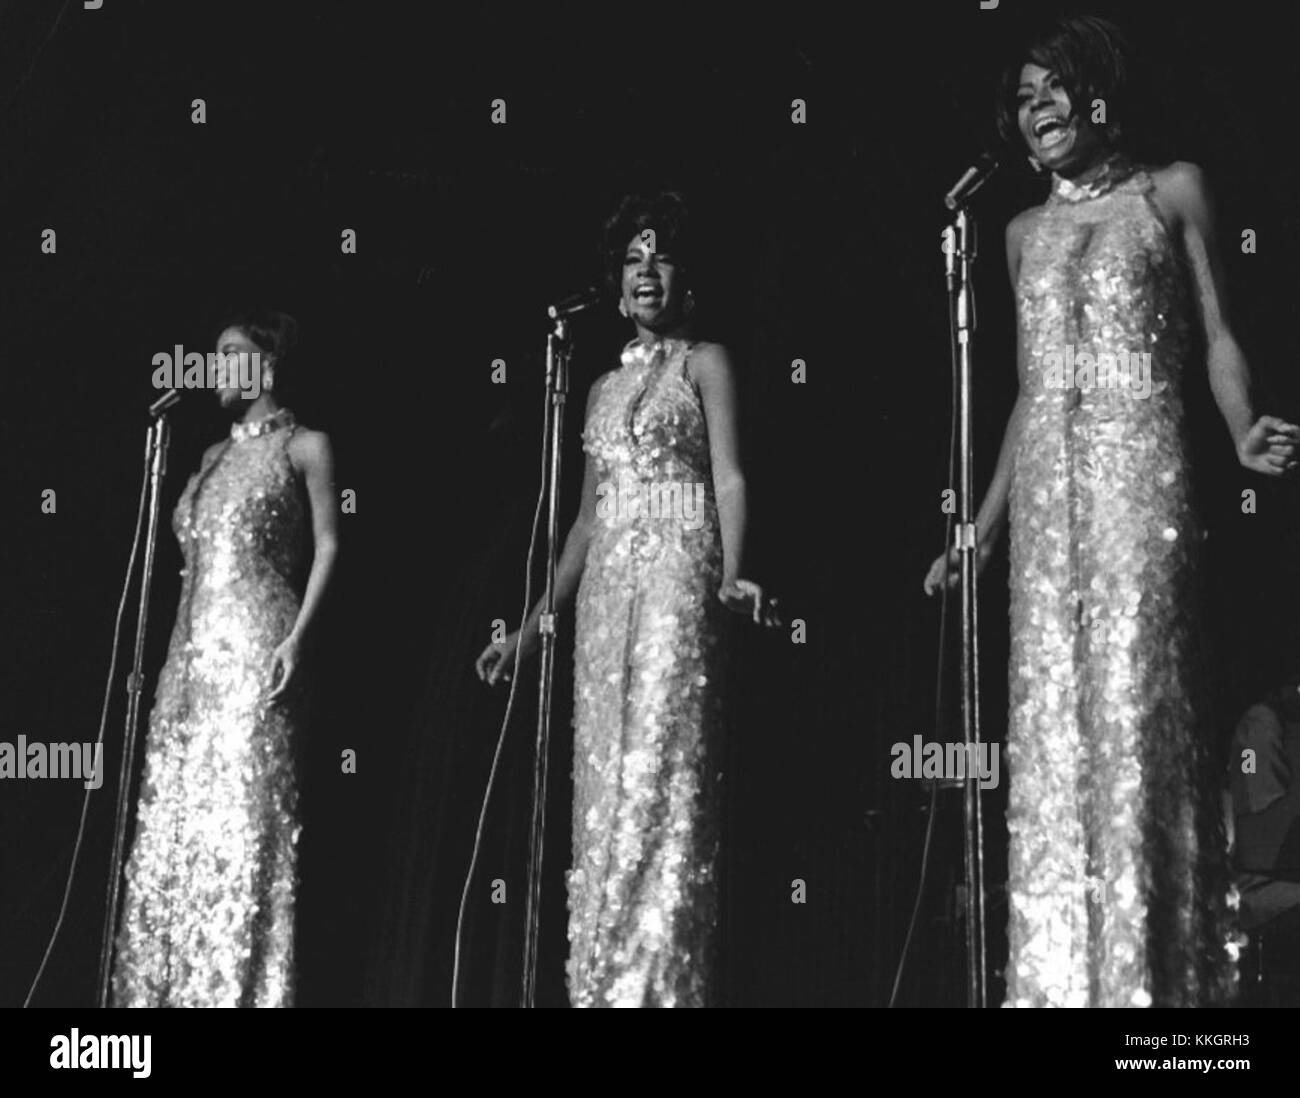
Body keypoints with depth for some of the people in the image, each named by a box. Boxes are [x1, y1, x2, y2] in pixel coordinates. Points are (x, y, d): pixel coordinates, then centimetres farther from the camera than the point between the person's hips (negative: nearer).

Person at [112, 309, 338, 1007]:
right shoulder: (216, 455, 23)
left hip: (256, 643, -7)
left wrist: (298, 636, -13)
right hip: (193, 648, 7)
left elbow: (327, 546, -4)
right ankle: (169, 987, 5)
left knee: (242, 809, -12)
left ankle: (240, 988, -9)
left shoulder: (303, 446, 5)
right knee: (173, 810, 2)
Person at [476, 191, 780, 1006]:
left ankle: (664, 986, -13)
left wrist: (732, 574, -25)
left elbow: (730, 479, -6)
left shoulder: (704, 363, 7)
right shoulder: (606, 386, 23)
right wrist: (533, 625, 18)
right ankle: (604, 985, 6)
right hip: (605, 591, 6)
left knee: (662, 775, -14)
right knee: (605, 785, 3)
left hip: (676, 575, -6)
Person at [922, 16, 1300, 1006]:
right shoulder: (1027, 232, 20)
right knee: (1050, 711, -2)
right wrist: (982, 528, 17)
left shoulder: (1172, 190, 9)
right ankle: (1061, 976, 0)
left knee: (1134, 697, -13)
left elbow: (1216, 338, 3)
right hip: (1044, 484, 5)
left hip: (1140, 462, -5)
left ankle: (1149, 973, -11)